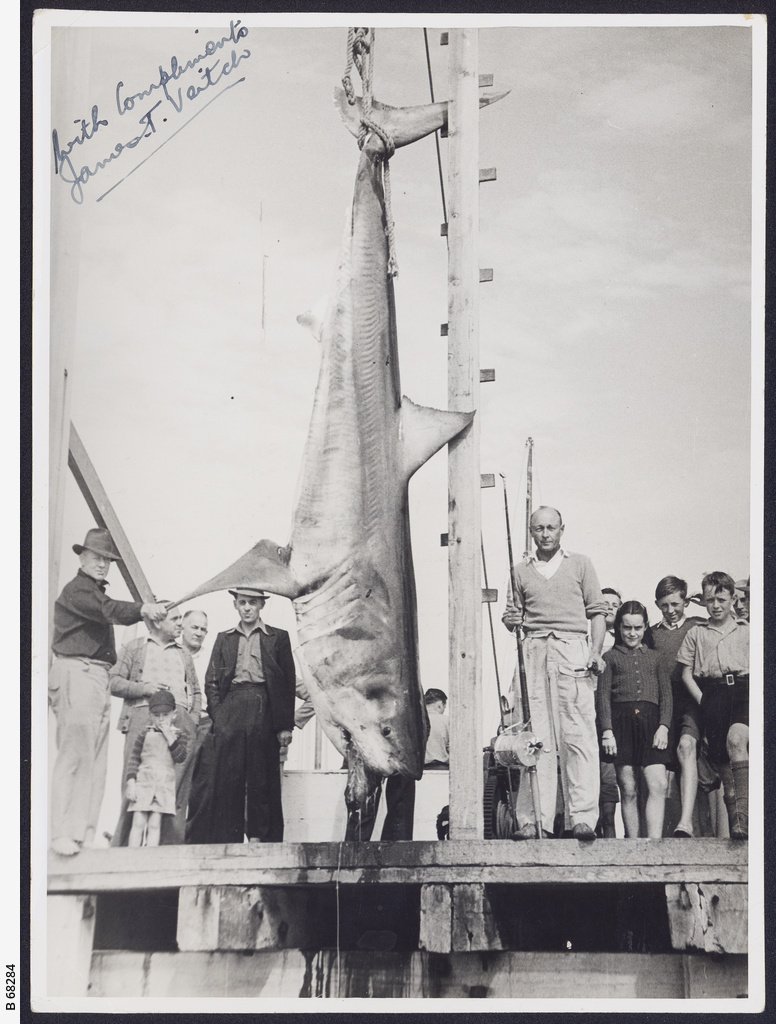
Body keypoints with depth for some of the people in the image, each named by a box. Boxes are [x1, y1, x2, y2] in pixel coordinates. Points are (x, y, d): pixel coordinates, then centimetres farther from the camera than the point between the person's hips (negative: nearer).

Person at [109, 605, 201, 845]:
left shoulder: (183, 654, 30)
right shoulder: (134, 648, 17)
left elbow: (196, 692, 27)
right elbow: (113, 682, 7)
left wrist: (194, 718, 9)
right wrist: (144, 688, -6)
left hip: (180, 720, 4)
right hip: (144, 715, -4)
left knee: (177, 786, -8)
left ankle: (171, 843, -8)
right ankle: (123, 844, -10)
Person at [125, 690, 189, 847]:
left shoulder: (177, 736, 9)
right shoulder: (145, 734, 7)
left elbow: (180, 757, -7)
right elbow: (133, 759, 5)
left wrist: (169, 735, -9)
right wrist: (130, 782, -5)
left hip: (165, 786, 0)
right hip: (143, 783, 0)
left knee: (155, 825, -3)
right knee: (138, 823, -5)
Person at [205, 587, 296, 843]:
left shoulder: (278, 638, 13)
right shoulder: (224, 639, 19)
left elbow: (289, 683, 8)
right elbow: (211, 682, 14)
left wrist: (285, 726, -1)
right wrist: (217, 717, -1)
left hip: (264, 711, -1)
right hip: (230, 711, 2)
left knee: (263, 780, -5)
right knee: (227, 779, -4)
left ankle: (260, 837, -3)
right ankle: (226, 839, -4)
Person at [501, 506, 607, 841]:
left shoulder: (580, 564, 16)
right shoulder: (521, 571, 20)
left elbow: (597, 612, 10)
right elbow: (515, 618, 23)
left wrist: (596, 651, -4)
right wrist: (509, 620, -1)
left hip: (573, 649, -2)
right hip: (533, 651, 2)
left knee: (578, 735, -10)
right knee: (535, 737, -5)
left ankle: (582, 818, -11)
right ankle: (533, 820, -6)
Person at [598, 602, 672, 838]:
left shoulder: (655, 658, 20)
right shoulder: (610, 657, 14)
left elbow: (666, 695, 13)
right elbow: (603, 695, 6)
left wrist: (663, 726, -3)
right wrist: (607, 730, -6)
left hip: (651, 721, 1)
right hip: (621, 720, -1)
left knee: (658, 785, -14)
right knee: (628, 790, -1)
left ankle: (654, 841, -17)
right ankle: (632, 842, 5)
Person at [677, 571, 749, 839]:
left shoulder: (746, 631, 17)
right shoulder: (696, 634, 18)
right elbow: (686, 673, 15)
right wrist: (703, 702, 2)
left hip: (743, 689, -2)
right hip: (711, 694, 2)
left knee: (736, 739, -29)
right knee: (722, 760, -2)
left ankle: (742, 815, -35)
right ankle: (733, 821, 8)